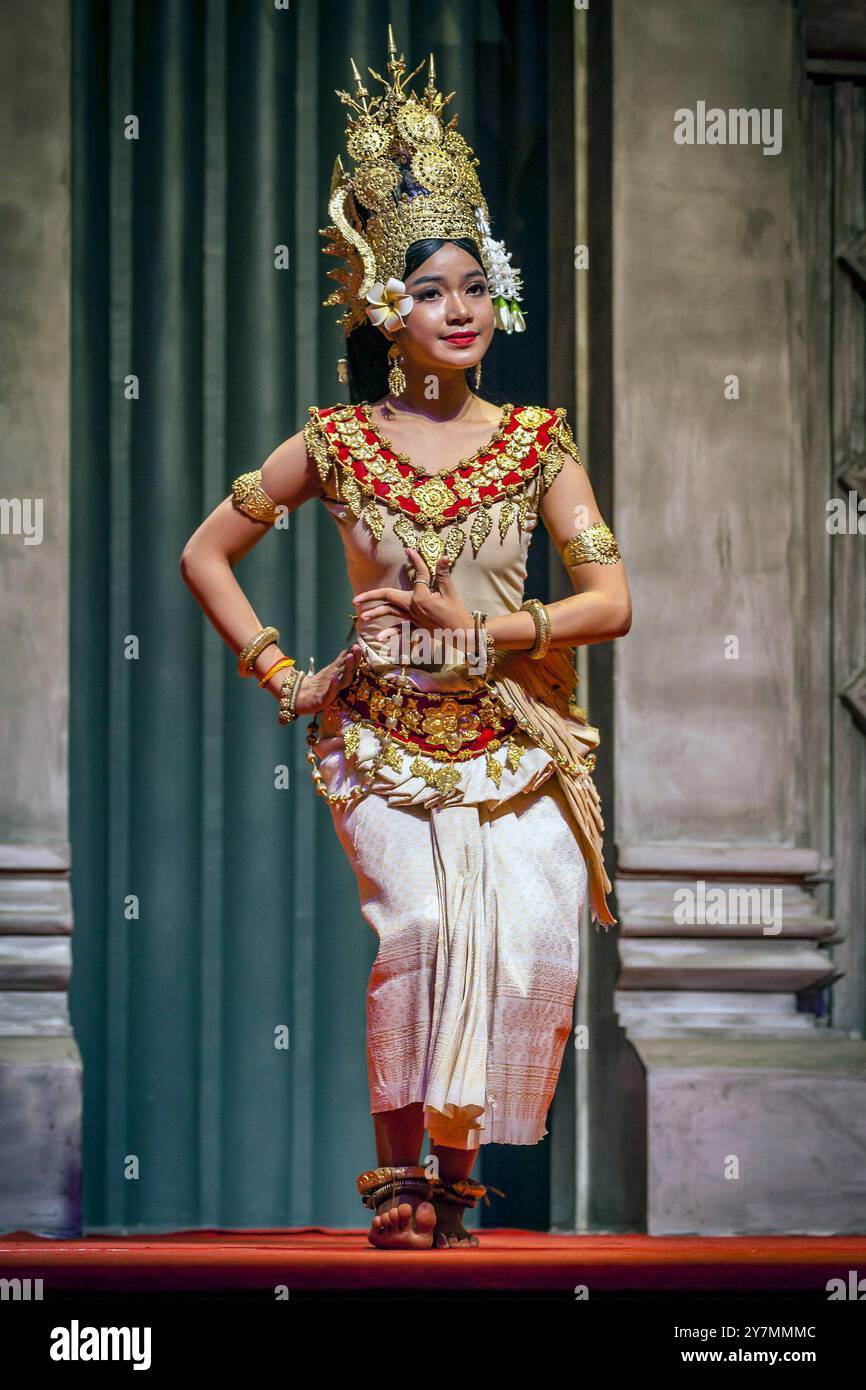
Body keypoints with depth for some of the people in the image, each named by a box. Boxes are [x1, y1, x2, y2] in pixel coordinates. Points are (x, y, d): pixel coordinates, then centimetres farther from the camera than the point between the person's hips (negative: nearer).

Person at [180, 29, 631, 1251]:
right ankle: (399, 1167, -10)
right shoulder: (337, 444, 4)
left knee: (530, 936, -17)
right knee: (422, 919, -24)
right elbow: (206, 555, 12)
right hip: (384, 740, -1)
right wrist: (280, 676, 4)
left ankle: (459, 1157, 3)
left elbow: (609, 599, -1)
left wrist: (473, 628, -10)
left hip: (516, 740, 1)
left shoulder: (536, 442, 5)